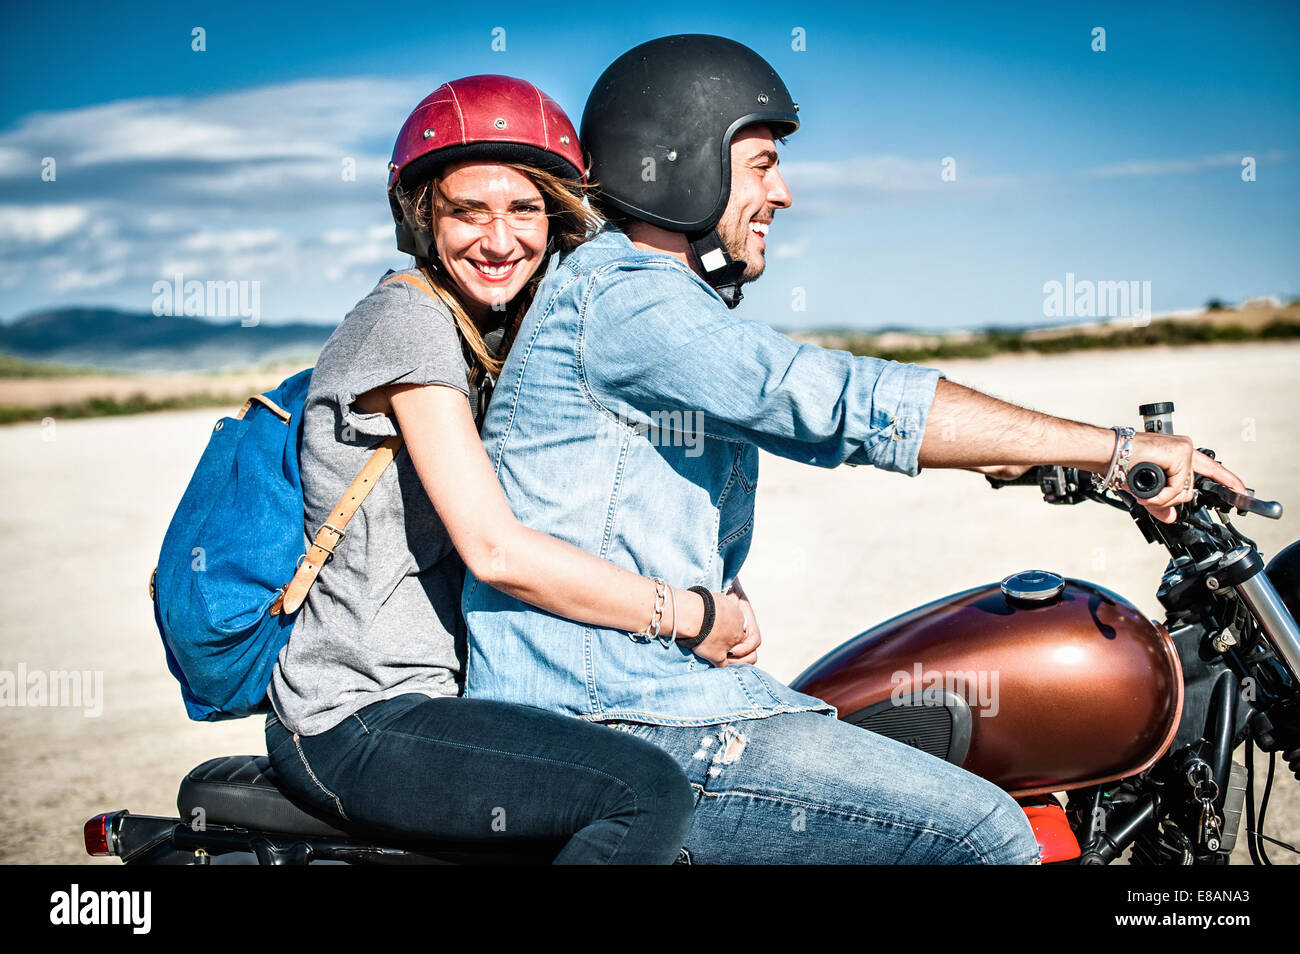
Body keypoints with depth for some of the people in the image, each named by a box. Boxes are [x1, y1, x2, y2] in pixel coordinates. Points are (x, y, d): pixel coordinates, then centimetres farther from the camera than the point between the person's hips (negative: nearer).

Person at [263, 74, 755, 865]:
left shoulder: (501, 337, 14)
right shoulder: (408, 318, -14)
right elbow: (495, 549, -23)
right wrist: (686, 615, -17)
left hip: (429, 697, 10)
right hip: (357, 723, -9)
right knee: (650, 794, -25)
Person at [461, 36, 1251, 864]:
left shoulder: (671, 301, 18)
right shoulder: (620, 296, -15)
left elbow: (822, 418, 23)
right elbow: (850, 402, -24)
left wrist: (1005, 453, 13)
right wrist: (1113, 446, -19)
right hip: (612, 727, -10)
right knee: (986, 833, -13)